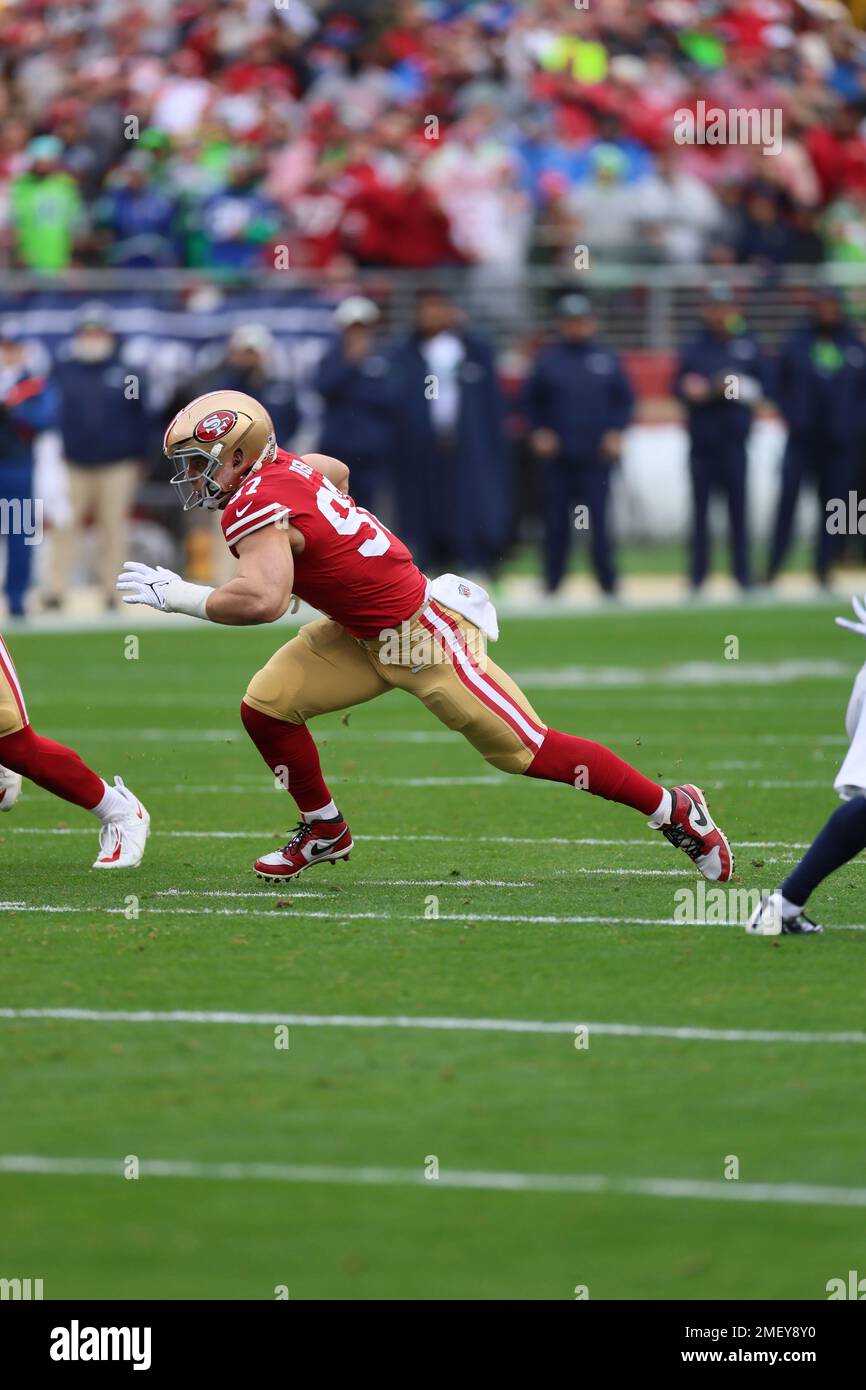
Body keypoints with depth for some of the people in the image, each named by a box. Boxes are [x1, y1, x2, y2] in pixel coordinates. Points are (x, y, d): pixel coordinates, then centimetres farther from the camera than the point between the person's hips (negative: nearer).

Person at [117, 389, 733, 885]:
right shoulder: (280, 467, 2)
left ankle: (675, 810, 6)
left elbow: (263, 600, -40)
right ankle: (324, 831, 19)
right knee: (266, 706, 1)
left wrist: (178, 596, -29)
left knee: (526, 748, -4)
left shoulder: (257, 506, -25)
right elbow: (337, 471, 25)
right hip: (363, 638, 9)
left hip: (421, 636, -9)